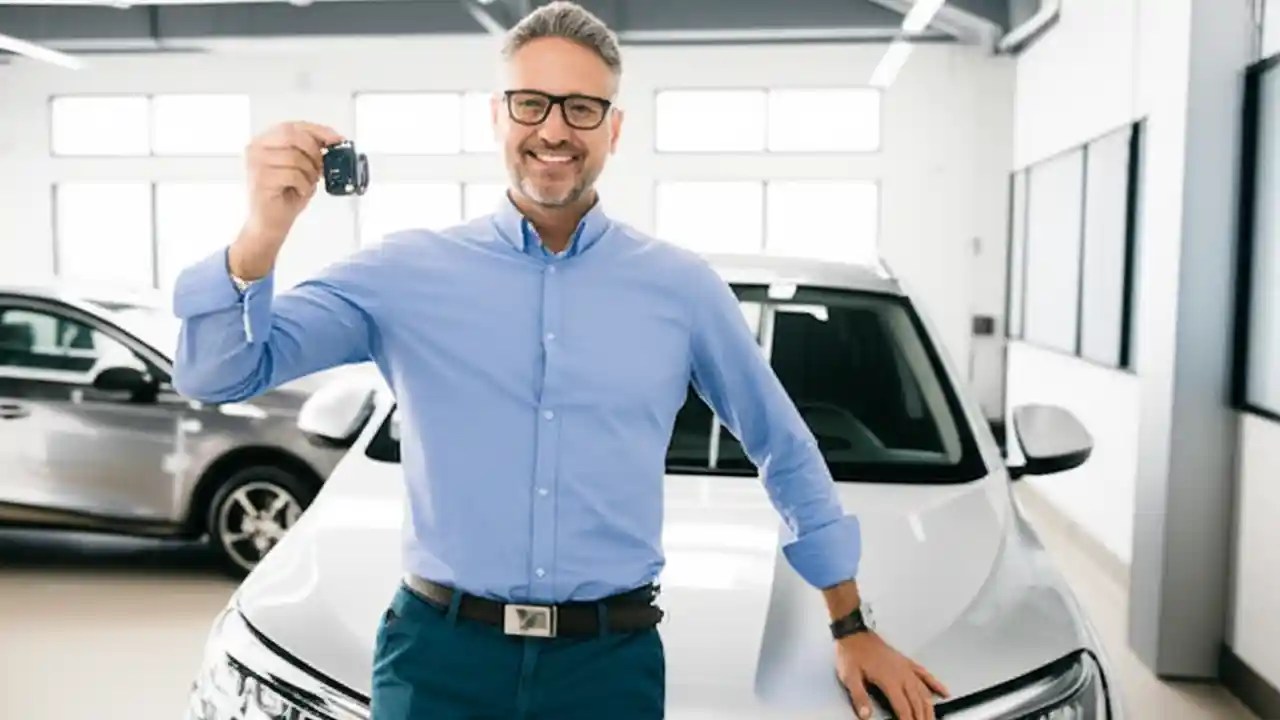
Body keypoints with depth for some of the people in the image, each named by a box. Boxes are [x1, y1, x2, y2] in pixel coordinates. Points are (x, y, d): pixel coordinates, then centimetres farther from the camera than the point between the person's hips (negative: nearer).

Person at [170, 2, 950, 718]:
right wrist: (262, 234, -25)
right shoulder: (408, 271, -1)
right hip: (441, 654, 0)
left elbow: (788, 454, 11)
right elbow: (219, 374, -6)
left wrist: (851, 626, 13)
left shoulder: (681, 287, 2)